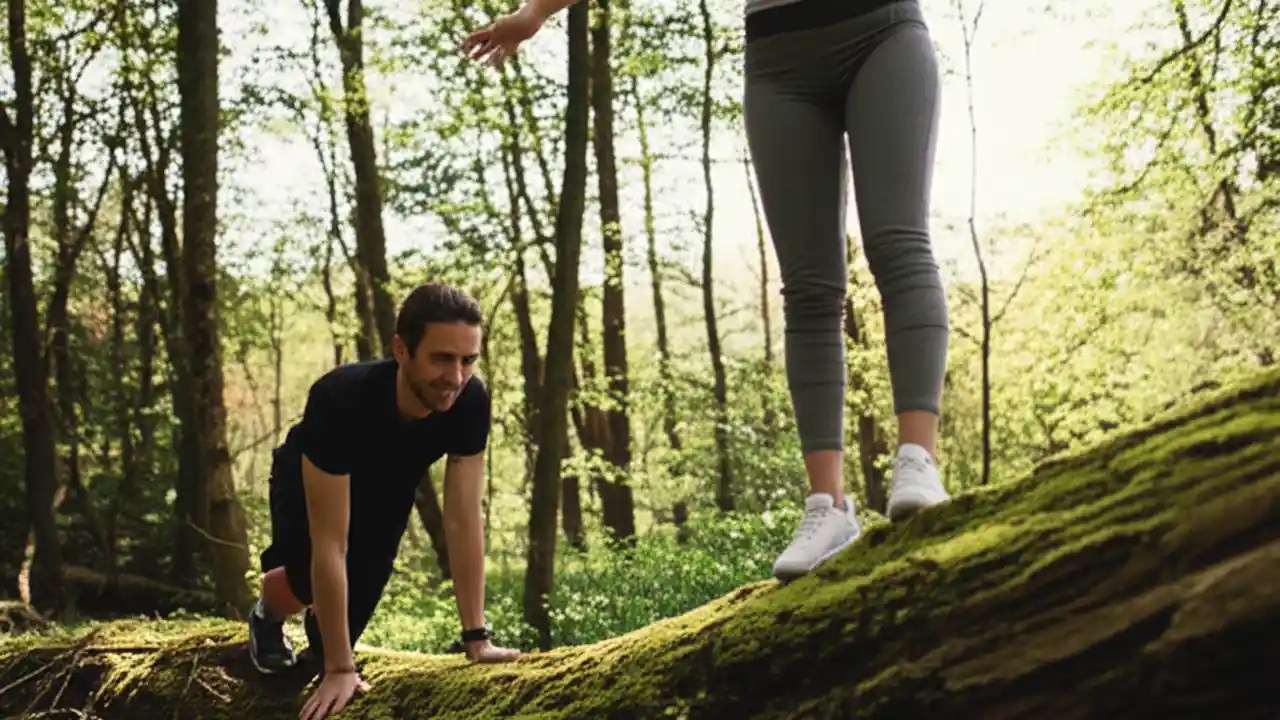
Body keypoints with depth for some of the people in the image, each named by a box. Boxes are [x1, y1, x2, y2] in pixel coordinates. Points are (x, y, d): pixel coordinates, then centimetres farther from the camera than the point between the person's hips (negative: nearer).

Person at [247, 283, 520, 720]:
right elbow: (330, 544, -44)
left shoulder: (471, 401, -35)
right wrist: (340, 670, -42)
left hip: (385, 491, 4)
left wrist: (477, 639, -32)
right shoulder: (339, 400, -46)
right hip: (308, 484, -3)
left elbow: (463, 519, -29)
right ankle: (267, 618, 10)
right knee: (310, 581, -28)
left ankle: (323, 647, 34)